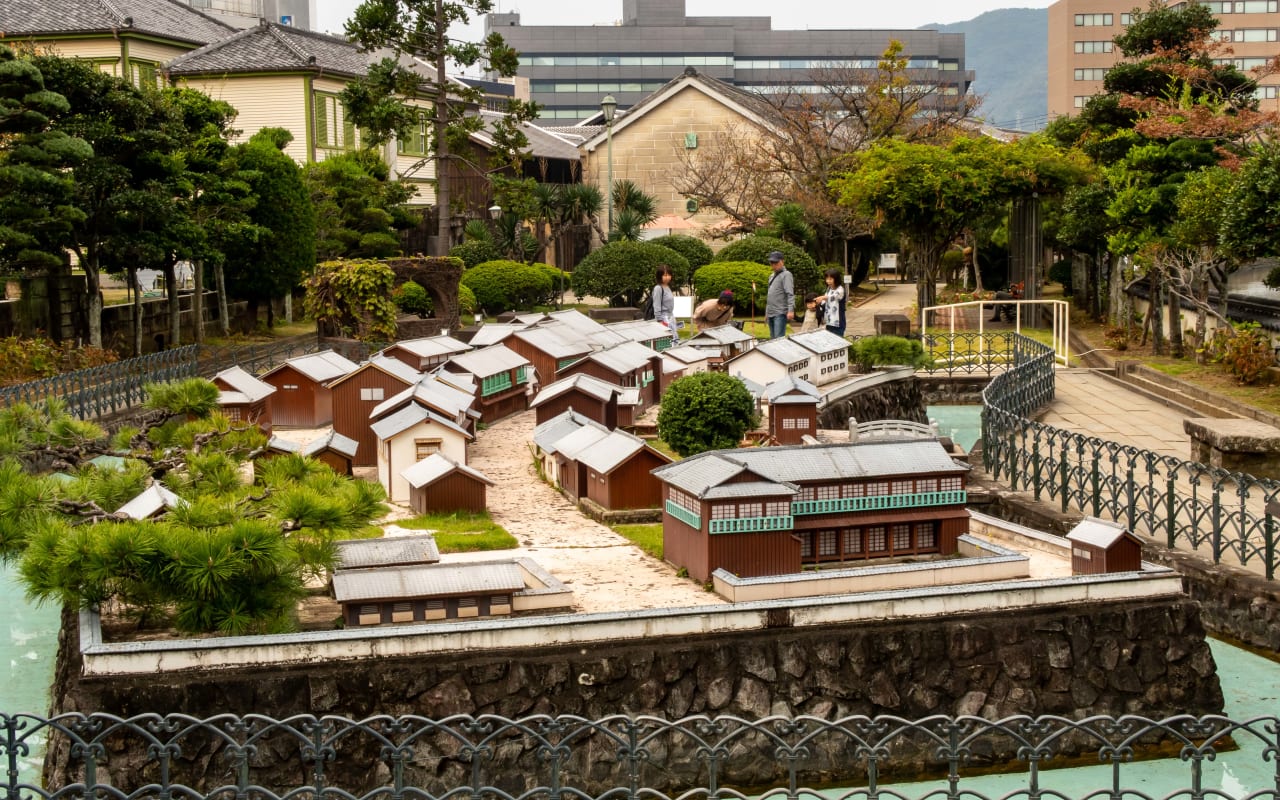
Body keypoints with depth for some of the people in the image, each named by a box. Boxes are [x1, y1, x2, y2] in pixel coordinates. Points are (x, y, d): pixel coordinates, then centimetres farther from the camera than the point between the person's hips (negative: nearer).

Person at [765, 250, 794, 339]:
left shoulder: (786, 275, -4)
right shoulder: (772, 276, 21)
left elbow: (790, 294, -14)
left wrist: (791, 310, -25)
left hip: (780, 313, -8)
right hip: (771, 313, 8)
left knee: (779, 338, -14)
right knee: (773, 339, 9)